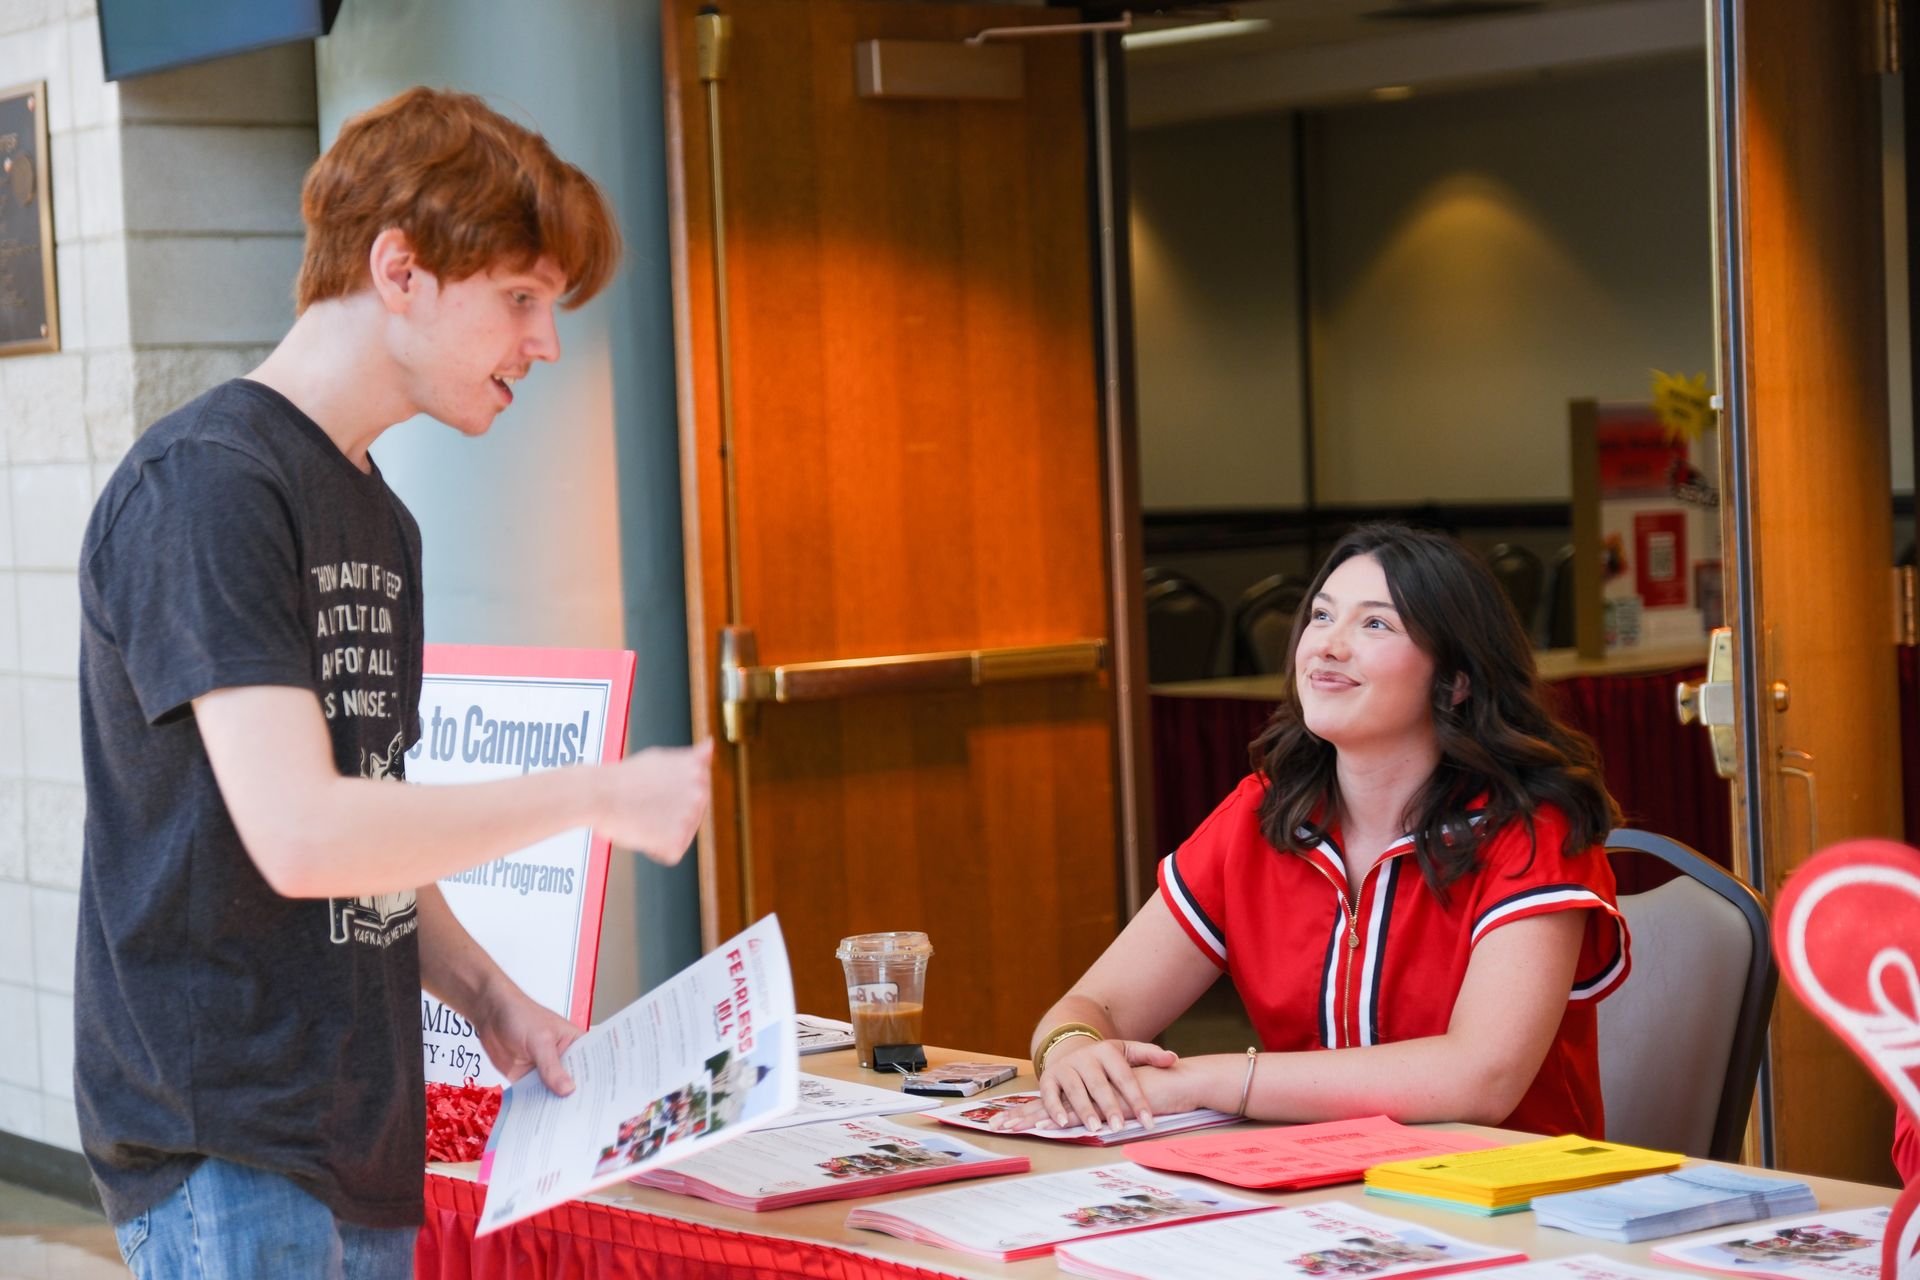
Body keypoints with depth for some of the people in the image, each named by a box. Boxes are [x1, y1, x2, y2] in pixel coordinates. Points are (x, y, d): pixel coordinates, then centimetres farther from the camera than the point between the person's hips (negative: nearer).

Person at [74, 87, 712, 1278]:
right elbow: (300, 834, -23)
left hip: (358, 1137, 9)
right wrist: (600, 797, -15)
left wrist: (485, 993, 7)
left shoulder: (381, 520, 16)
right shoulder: (205, 486, -14)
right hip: (224, 1150, -9)